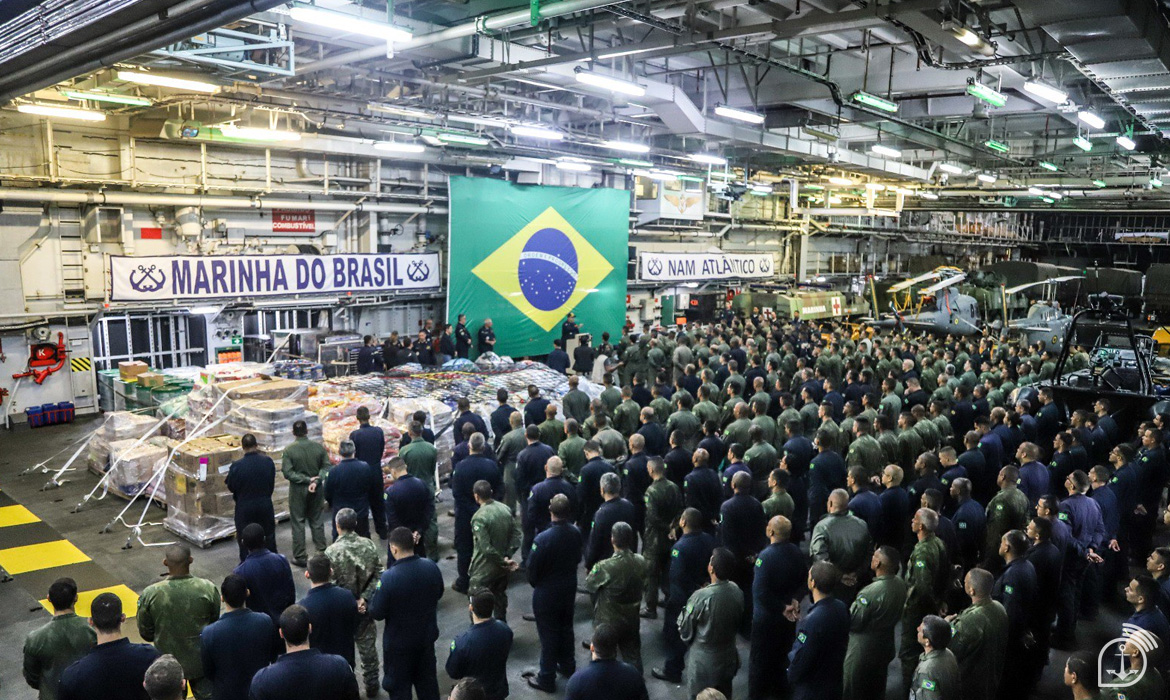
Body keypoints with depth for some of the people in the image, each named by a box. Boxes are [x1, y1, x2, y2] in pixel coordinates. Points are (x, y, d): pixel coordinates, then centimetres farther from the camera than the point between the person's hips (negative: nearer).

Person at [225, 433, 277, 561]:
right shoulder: (268, 461, -11)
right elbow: (272, 484, 0)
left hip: (244, 507, -3)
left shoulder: (237, 465, -20)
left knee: (244, 537, 13)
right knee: (269, 536, 19)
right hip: (265, 504, 3)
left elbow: (231, 487, -6)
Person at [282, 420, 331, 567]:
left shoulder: (289, 450, -13)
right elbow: (326, 467, -8)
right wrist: (315, 481, -14)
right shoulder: (319, 447, -5)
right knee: (317, 522, 14)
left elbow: (287, 473, -17)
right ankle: (321, 553, 20)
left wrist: (306, 479, -15)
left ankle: (300, 557, 11)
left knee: (298, 524, 7)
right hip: (316, 490, 3)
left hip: (298, 490, -3)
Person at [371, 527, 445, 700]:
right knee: (427, 680, 24)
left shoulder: (389, 577, -29)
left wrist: (376, 593, 0)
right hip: (427, 636, 5)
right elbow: (438, 594, 4)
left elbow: (377, 613, -17)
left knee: (399, 686, 17)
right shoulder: (432, 567, -13)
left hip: (398, 642, -4)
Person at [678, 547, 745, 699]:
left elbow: (685, 632, -15)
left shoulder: (700, 597, -29)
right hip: (728, 657, 5)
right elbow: (737, 623, 5)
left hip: (703, 661, -5)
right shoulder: (737, 592, -13)